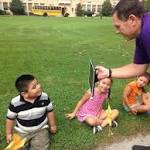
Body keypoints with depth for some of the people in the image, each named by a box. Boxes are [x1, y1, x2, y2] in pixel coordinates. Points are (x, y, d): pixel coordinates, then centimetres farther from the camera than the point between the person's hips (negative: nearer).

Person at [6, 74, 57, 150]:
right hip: (21, 131, 0)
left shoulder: (44, 97, -20)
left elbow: (50, 111, -3)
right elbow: (10, 118, -7)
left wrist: (52, 125, 8)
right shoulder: (15, 103, -24)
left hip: (40, 130, 1)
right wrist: (8, 133, 4)